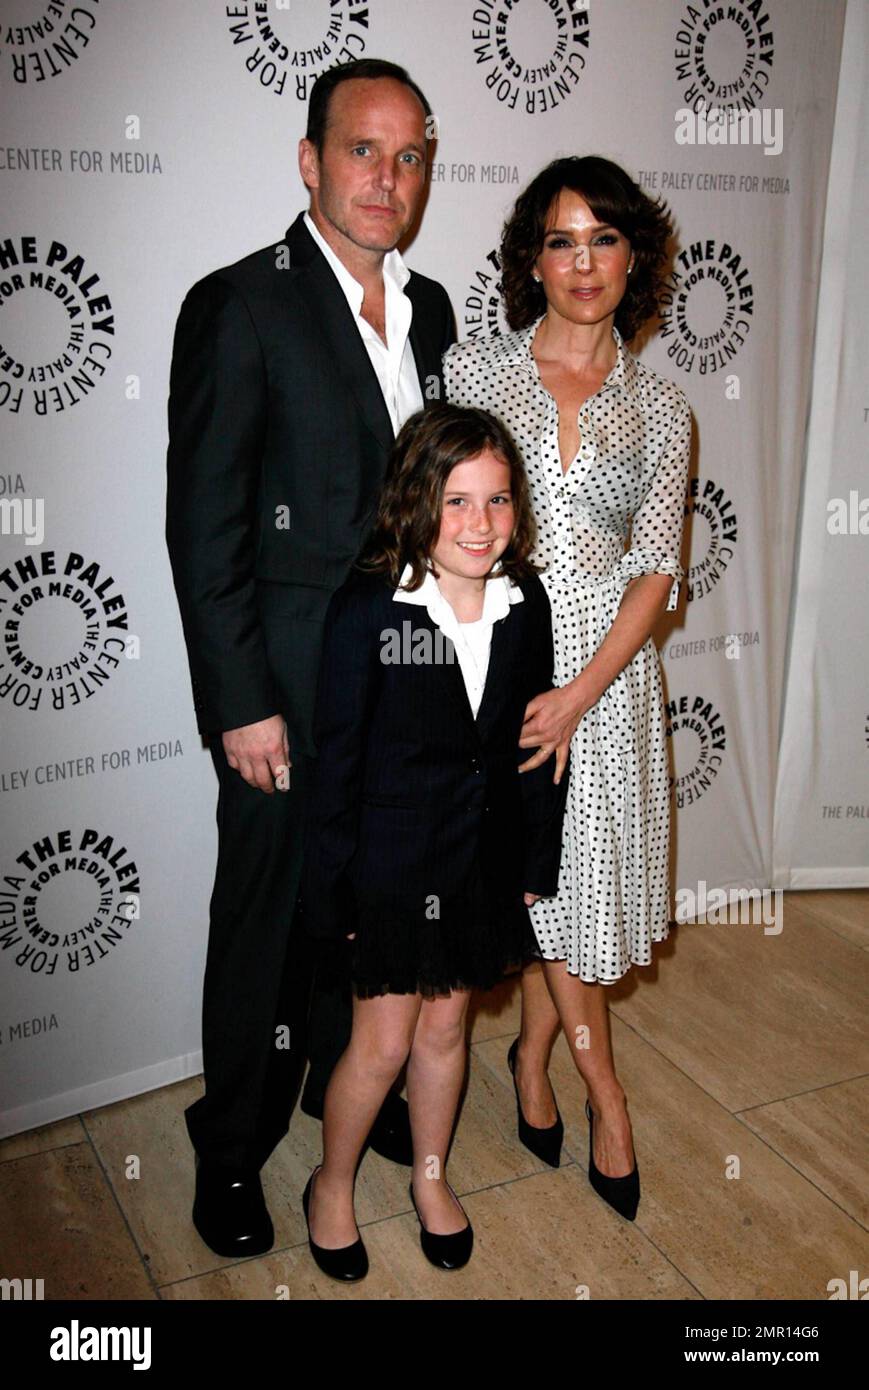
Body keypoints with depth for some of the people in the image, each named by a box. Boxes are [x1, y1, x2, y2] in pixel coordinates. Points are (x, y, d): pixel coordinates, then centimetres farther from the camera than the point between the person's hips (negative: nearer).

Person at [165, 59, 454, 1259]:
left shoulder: (428, 309, 9)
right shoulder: (238, 306, -11)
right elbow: (203, 525, -14)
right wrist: (242, 704, -16)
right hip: (288, 686, -5)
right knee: (265, 916, 10)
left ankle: (347, 1077, 44)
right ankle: (233, 1144, 32)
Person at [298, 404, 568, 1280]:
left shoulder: (526, 604, -6)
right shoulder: (365, 610, -19)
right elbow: (337, 759, -14)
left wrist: (538, 861, 7)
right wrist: (330, 889, -10)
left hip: (484, 859, 4)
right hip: (391, 860, -4)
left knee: (444, 1026, 20)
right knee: (382, 1043, 9)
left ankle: (431, 1176, 44)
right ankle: (331, 1188, 36)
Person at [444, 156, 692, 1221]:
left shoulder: (660, 408, 4)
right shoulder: (472, 371, 2)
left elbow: (654, 572, -1)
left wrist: (578, 694, -13)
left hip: (604, 667, 1)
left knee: (576, 872, 8)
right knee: (539, 874, 5)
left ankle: (532, 1056, 34)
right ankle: (604, 1091, 23)